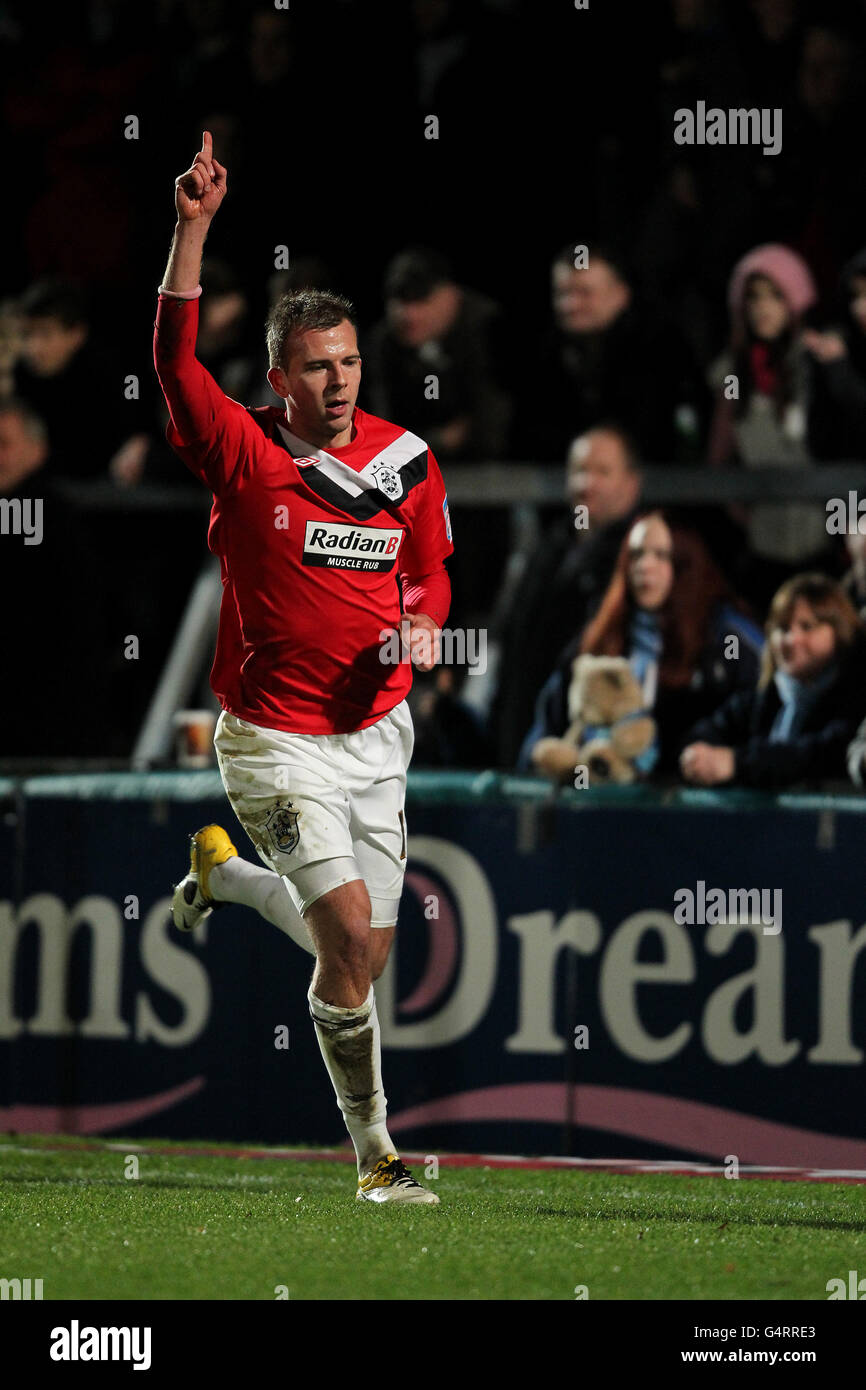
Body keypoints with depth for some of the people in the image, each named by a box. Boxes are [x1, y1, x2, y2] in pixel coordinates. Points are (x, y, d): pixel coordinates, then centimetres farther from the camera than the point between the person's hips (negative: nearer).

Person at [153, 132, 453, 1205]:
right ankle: (374, 1152, 0)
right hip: (277, 742, -5)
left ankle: (224, 874, 40)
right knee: (349, 936, -16)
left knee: (367, 951, 10)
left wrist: (422, 623, -7)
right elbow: (175, 358, -24)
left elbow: (430, 572, 16)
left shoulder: (407, 462, 2)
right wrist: (193, 230, -32)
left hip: (375, 731, 5)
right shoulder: (243, 452, -10)